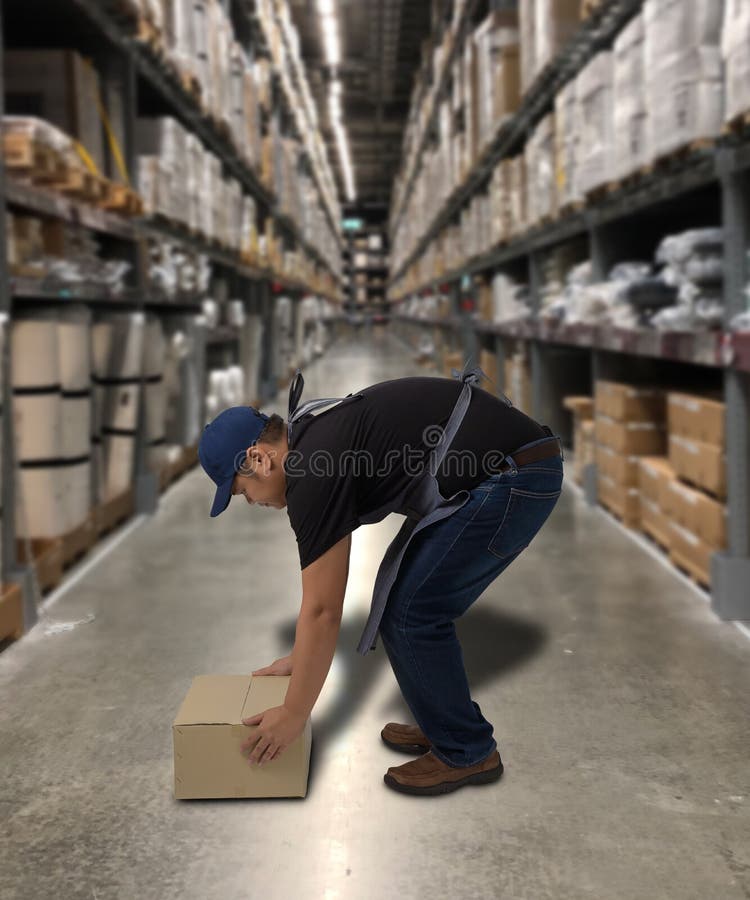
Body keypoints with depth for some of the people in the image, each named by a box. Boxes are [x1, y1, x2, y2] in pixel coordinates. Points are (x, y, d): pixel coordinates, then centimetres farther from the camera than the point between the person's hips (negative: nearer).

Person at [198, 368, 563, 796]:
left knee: (408, 612, -1)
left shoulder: (313, 471, -13)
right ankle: (450, 725, 31)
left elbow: (322, 610, -10)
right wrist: (300, 659, 36)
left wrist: (293, 715, 0)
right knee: (412, 601, 18)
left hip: (511, 476, -10)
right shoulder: (320, 439, 17)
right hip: (522, 463, 10)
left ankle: (466, 751, 14)